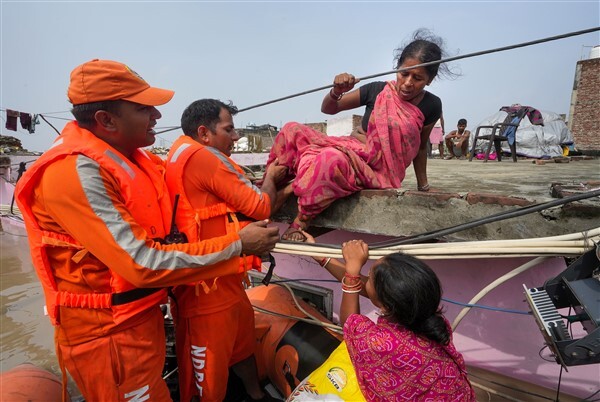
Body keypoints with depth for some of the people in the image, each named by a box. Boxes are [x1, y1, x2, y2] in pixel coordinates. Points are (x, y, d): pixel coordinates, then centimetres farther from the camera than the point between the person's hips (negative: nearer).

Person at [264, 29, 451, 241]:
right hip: (351, 149, 4)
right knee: (292, 131, -15)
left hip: (378, 172, -3)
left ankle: (301, 220, -20)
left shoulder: (431, 106, -2)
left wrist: (423, 188, 15)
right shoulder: (378, 90, -1)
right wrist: (336, 92, -17)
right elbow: (328, 109, 6)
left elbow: (420, 146, 12)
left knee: (331, 159, -38)